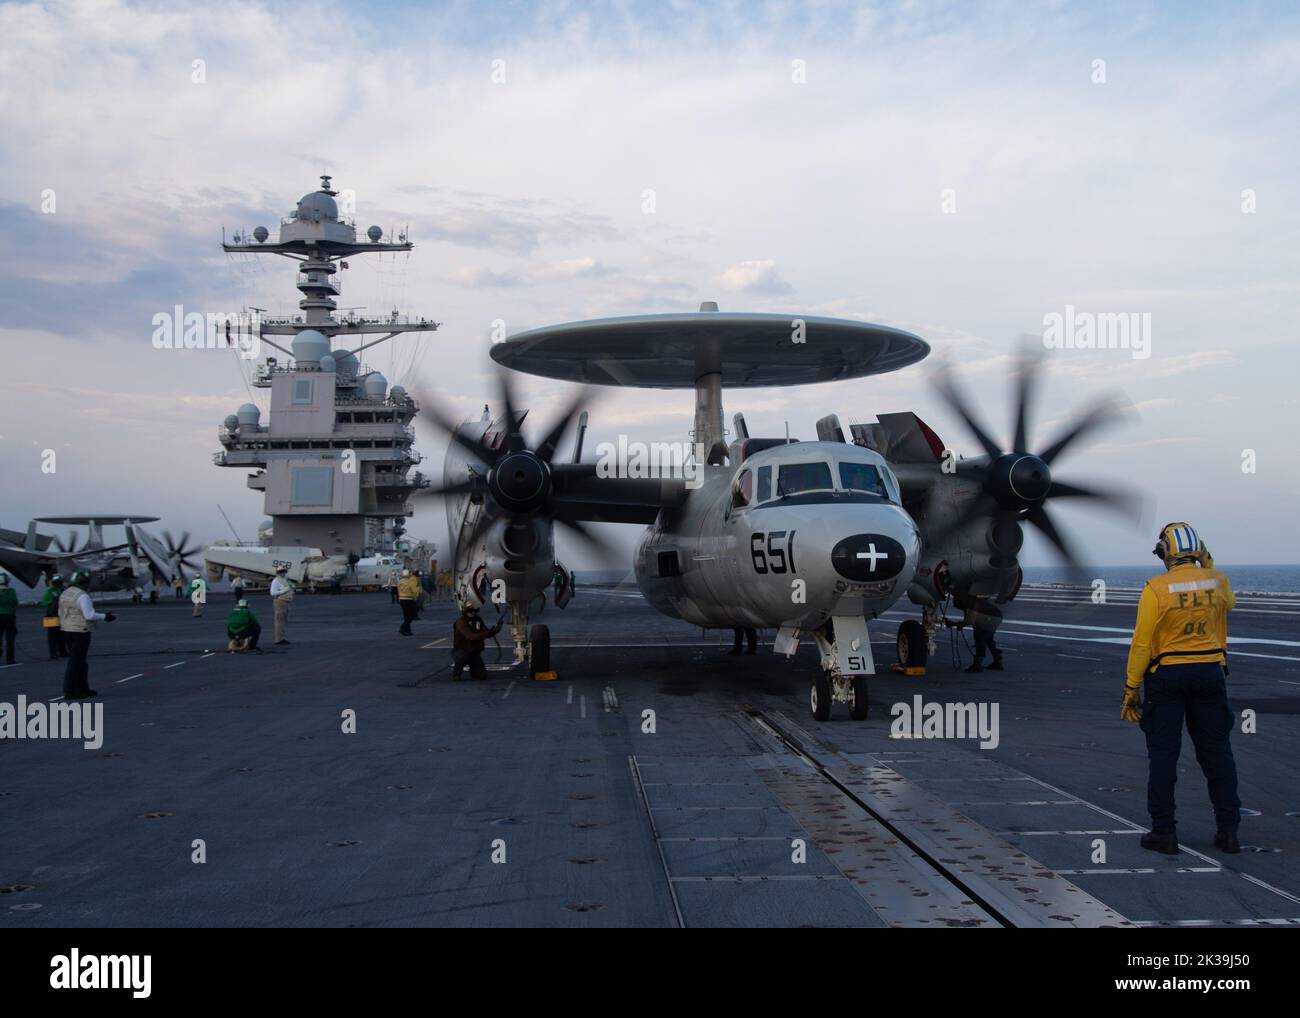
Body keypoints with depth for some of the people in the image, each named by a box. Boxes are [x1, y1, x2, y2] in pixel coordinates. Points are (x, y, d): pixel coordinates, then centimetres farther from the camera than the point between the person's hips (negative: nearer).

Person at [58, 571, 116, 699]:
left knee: (79, 661, 17)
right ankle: (69, 692, -5)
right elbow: (89, 615, -21)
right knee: (75, 662, -5)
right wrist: (105, 617, -9)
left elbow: (60, 613, 17)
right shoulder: (82, 596, -16)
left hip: (66, 630, 9)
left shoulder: (64, 594, 11)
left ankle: (83, 689, 24)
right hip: (80, 631, -9)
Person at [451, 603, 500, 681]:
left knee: (482, 675, -6)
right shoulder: (461, 622, -21)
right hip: (460, 650, -5)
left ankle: (472, 668, 29)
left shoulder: (478, 620, 2)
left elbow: (487, 632, -3)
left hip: (474, 652, 5)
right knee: (463, 656, -40)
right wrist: (486, 634, -43)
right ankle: (455, 673, -10)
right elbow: (470, 636, -34)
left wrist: (494, 630, -25)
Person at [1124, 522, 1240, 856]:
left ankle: (1164, 832, 7)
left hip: (1166, 675, -3)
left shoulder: (1156, 588, -13)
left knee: (1163, 754, 4)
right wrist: (1208, 565, 20)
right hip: (1209, 672, 3)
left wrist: (1131, 688, -6)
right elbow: (1229, 603, 25)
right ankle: (1228, 831, 15)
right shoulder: (1216, 581, -2)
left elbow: (1142, 643, -12)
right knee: (1216, 753, 11)